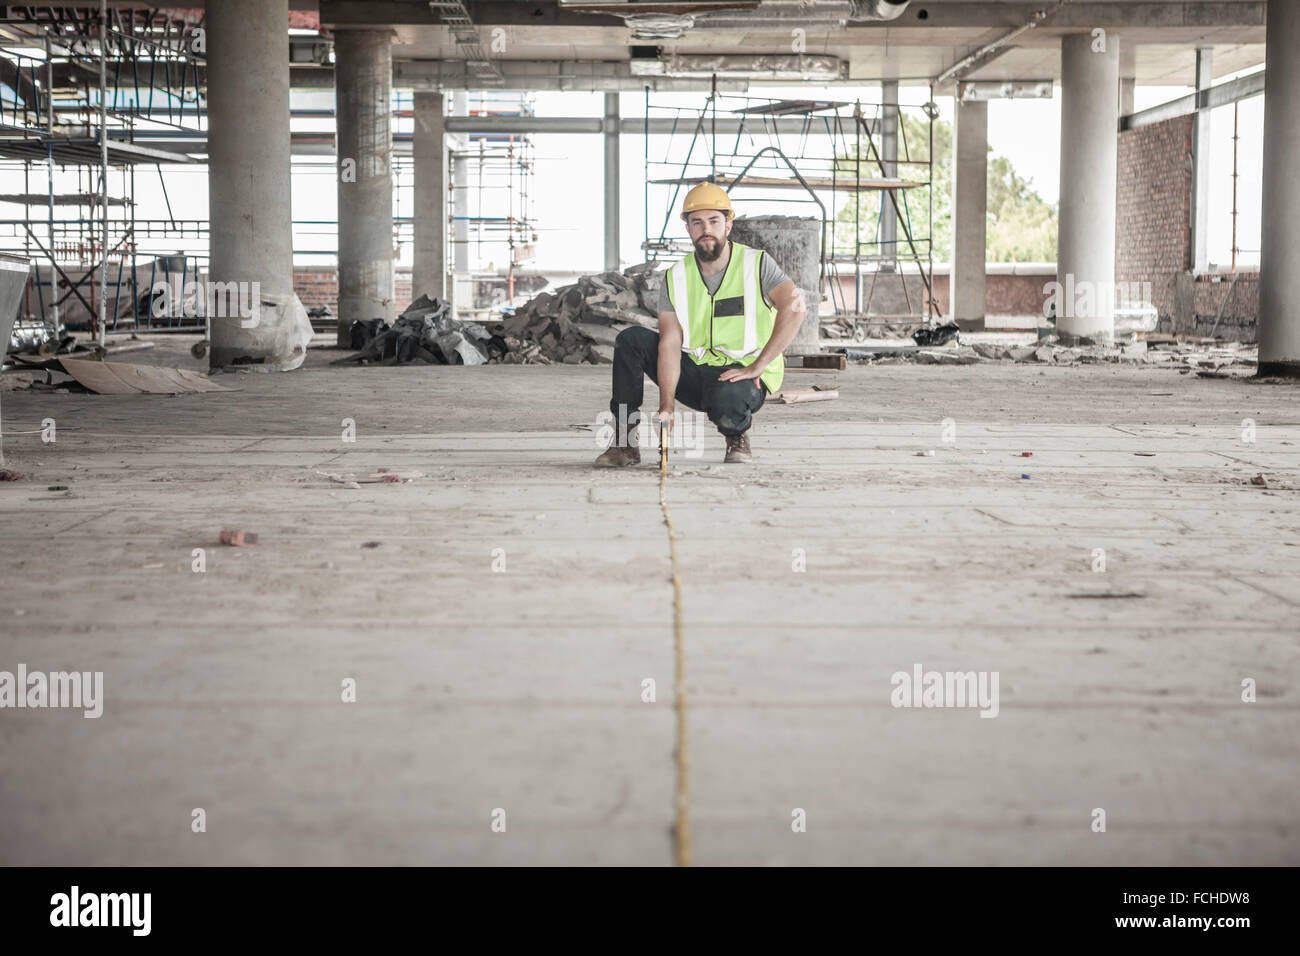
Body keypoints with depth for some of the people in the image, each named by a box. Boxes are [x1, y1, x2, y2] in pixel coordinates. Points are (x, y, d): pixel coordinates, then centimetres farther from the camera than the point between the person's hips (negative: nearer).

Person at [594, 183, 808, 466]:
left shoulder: (757, 264, -9)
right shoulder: (676, 277, 1)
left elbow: (795, 308, -24)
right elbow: (670, 342, -10)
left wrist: (757, 367, -29)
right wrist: (667, 406, -23)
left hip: (745, 376, -4)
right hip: (694, 372, 4)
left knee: (726, 398, -40)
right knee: (630, 339, -11)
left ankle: (737, 434, -1)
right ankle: (625, 442, -9)